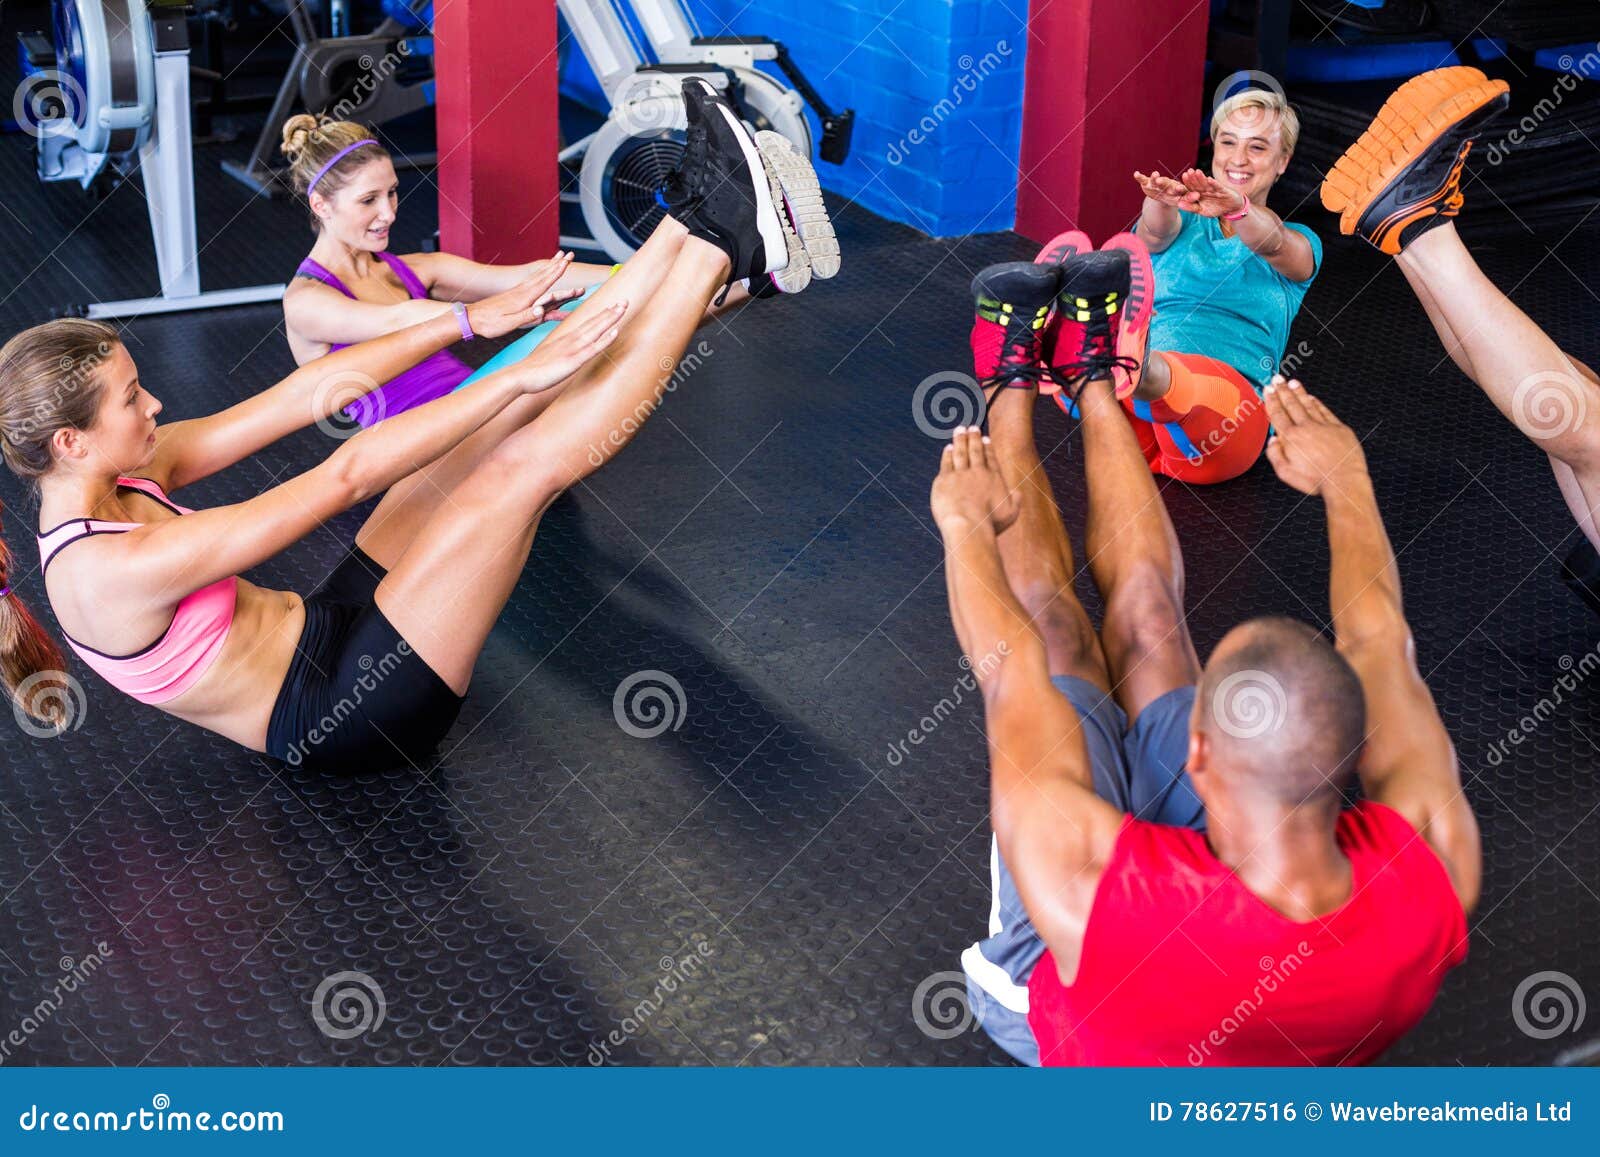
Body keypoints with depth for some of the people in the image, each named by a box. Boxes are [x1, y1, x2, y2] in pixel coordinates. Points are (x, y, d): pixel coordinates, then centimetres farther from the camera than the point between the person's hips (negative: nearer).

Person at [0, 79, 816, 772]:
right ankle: (715, 247, -14)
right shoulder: (110, 571, -28)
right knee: (527, 464, -21)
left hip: (330, 626, 9)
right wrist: (519, 375, -26)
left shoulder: (114, 477, -1)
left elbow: (302, 395, -2)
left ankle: (694, 228, -3)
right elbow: (345, 476, -29)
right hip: (343, 710, -9)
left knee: (517, 404, -4)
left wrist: (474, 321, -4)